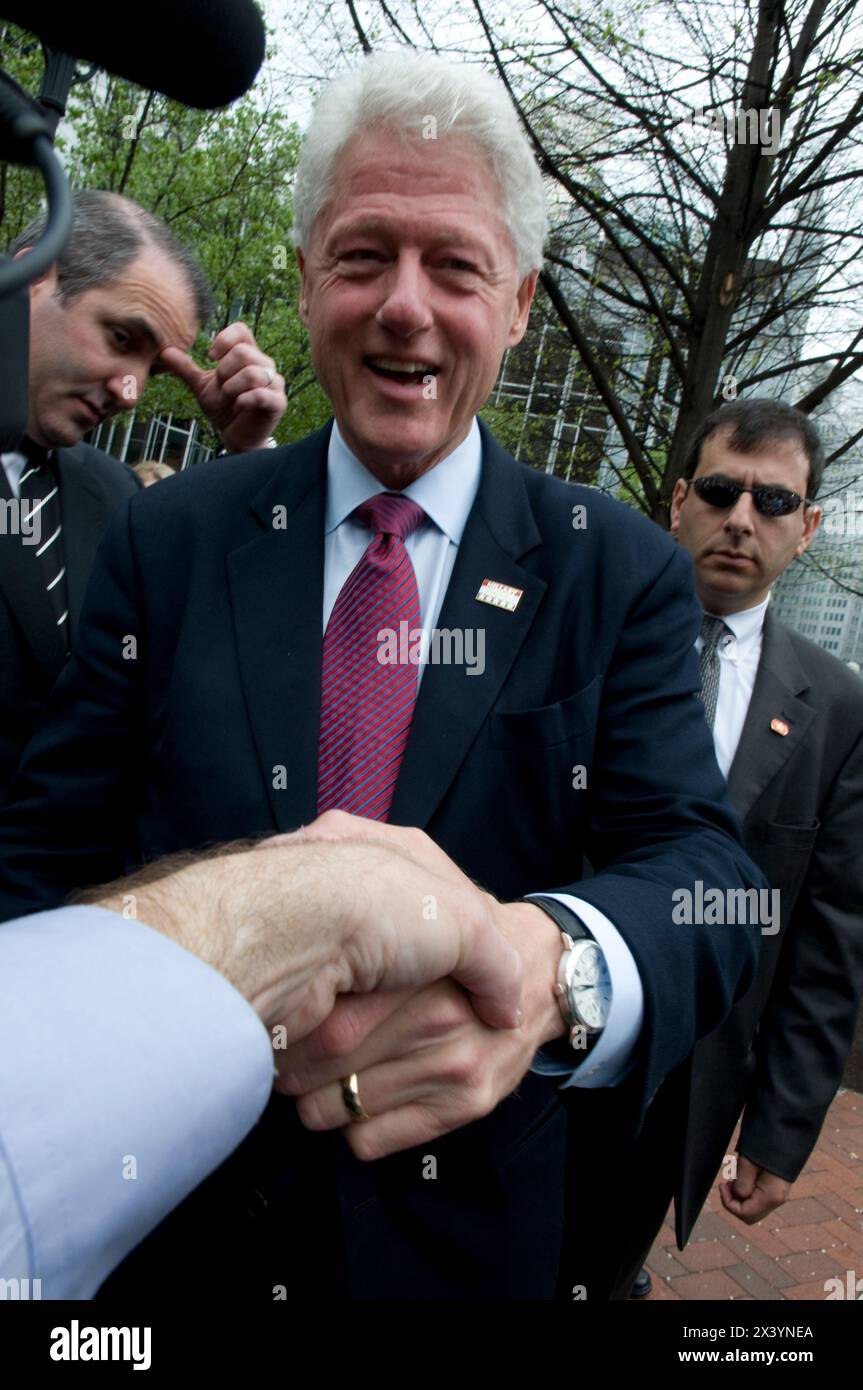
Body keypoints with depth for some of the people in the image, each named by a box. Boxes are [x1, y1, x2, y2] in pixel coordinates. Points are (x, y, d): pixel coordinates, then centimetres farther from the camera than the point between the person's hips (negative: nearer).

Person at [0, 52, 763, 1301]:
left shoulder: (623, 574, -7)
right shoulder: (171, 540, -4)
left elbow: (704, 867, -16)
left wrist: (552, 966, -38)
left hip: (461, 1237, 0)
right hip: (161, 1216, 1)